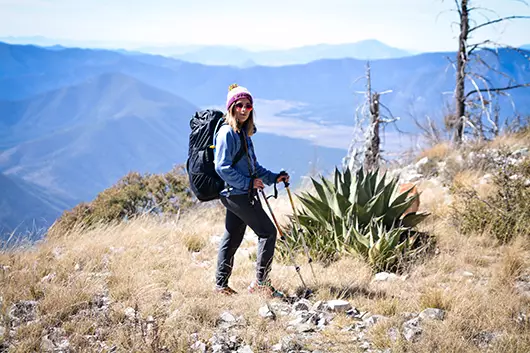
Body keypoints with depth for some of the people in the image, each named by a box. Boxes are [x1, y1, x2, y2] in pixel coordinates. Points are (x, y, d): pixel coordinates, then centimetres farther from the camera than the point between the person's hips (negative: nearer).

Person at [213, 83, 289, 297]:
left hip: (243, 193, 9)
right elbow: (222, 167, -20)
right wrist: (248, 183, -19)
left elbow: (252, 166, 23)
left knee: (232, 238, 12)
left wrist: (273, 177, 14)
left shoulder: (244, 133, 15)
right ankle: (260, 282, -2)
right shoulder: (227, 132, -14)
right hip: (237, 194, -9)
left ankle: (221, 285, 19)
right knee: (268, 232, -7)